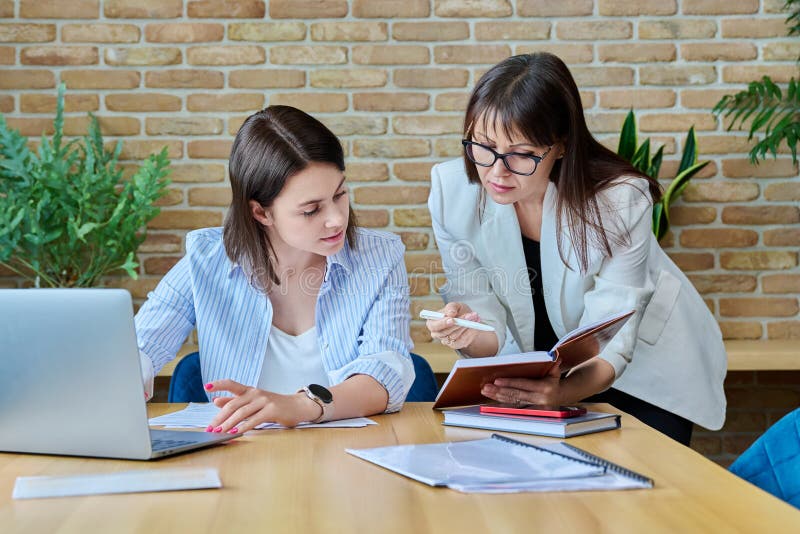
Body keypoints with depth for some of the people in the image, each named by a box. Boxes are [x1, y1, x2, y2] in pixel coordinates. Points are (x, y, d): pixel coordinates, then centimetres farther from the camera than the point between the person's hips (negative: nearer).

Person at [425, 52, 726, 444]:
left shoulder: (620, 200, -29)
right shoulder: (451, 190, -20)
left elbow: (608, 343, -29)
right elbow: (485, 314, -15)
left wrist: (563, 390, -51)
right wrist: (471, 334, -40)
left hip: (645, 369, -2)